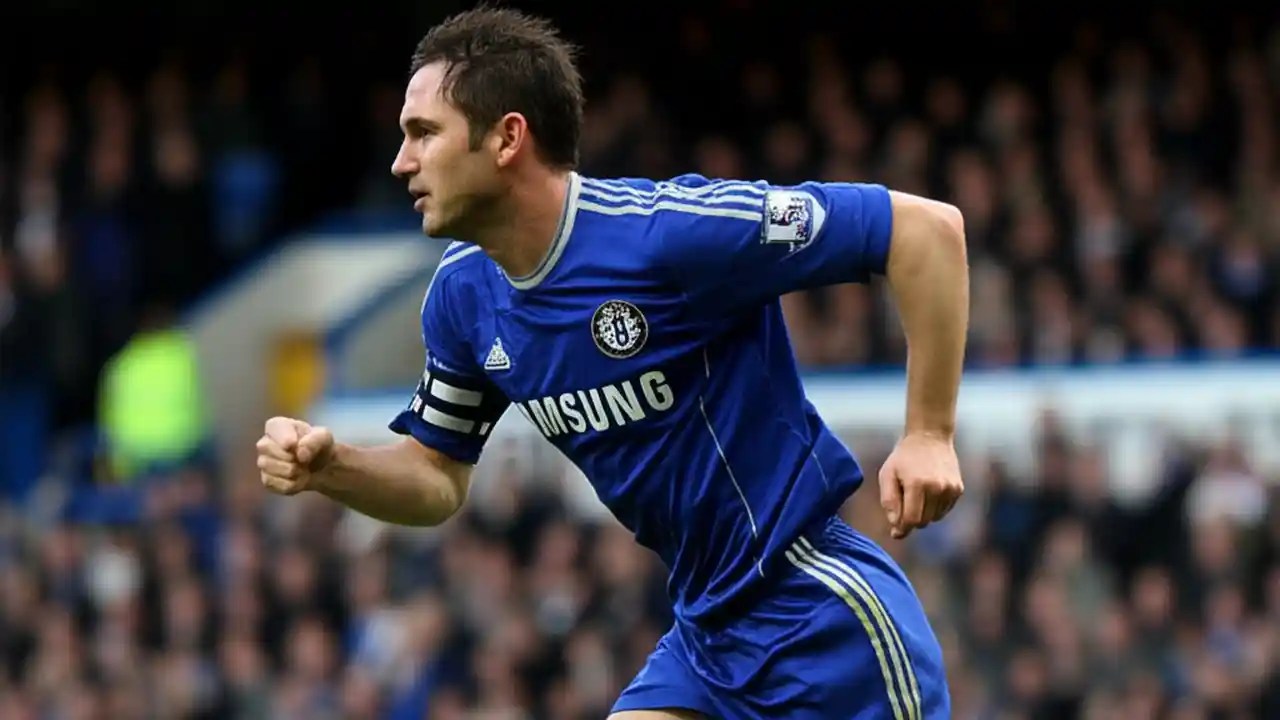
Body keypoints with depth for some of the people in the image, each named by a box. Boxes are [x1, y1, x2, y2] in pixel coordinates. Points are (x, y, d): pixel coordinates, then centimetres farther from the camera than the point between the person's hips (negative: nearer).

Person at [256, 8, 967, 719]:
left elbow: (927, 227, -19)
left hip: (819, 609, -7)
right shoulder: (462, 295, 2)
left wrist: (930, 436, -20)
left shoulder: (667, 231, -21)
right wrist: (330, 466, -5)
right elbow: (437, 480, 16)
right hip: (706, 628, 7)